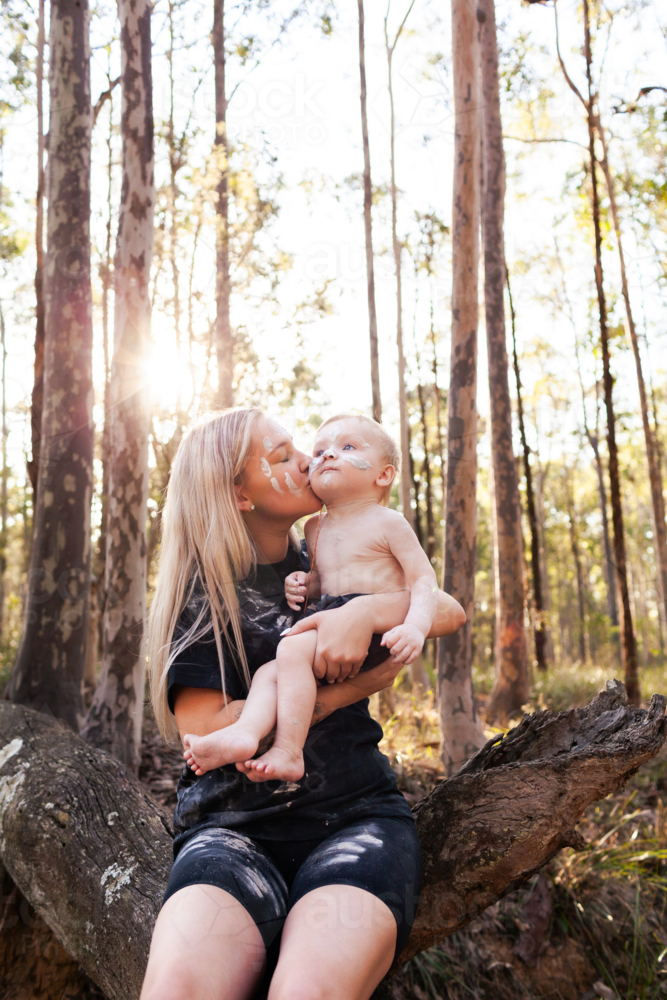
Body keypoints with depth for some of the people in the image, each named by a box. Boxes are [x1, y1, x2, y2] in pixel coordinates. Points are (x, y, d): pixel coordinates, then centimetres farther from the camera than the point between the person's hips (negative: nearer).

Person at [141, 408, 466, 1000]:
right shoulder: (198, 593, 5)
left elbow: (451, 612, 6)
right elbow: (207, 728, -7)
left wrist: (366, 612, -15)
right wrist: (351, 688, -8)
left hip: (354, 815, 1)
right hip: (235, 825, -1)